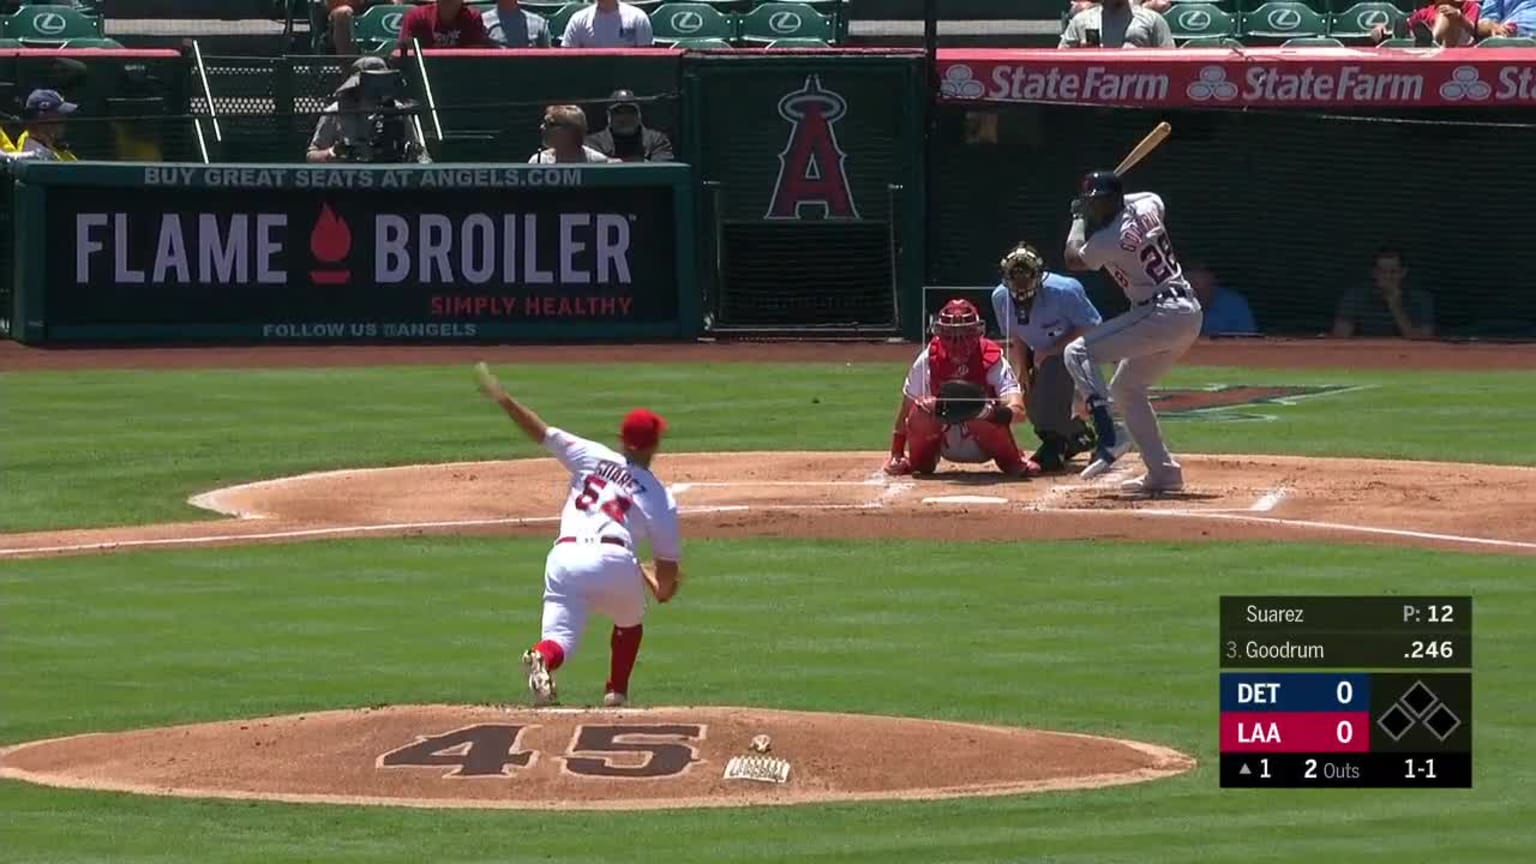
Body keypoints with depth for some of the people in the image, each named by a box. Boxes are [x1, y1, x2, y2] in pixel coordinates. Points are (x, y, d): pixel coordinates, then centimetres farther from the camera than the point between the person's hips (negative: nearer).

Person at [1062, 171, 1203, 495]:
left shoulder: (1108, 241, -15)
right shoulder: (1148, 206, 6)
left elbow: (1073, 259, 5)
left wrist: (1079, 219, 20)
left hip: (1161, 315, -9)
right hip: (1189, 313, 9)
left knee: (1078, 352, -11)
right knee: (1126, 387, 21)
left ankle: (1108, 437, -22)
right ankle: (1163, 471, 17)